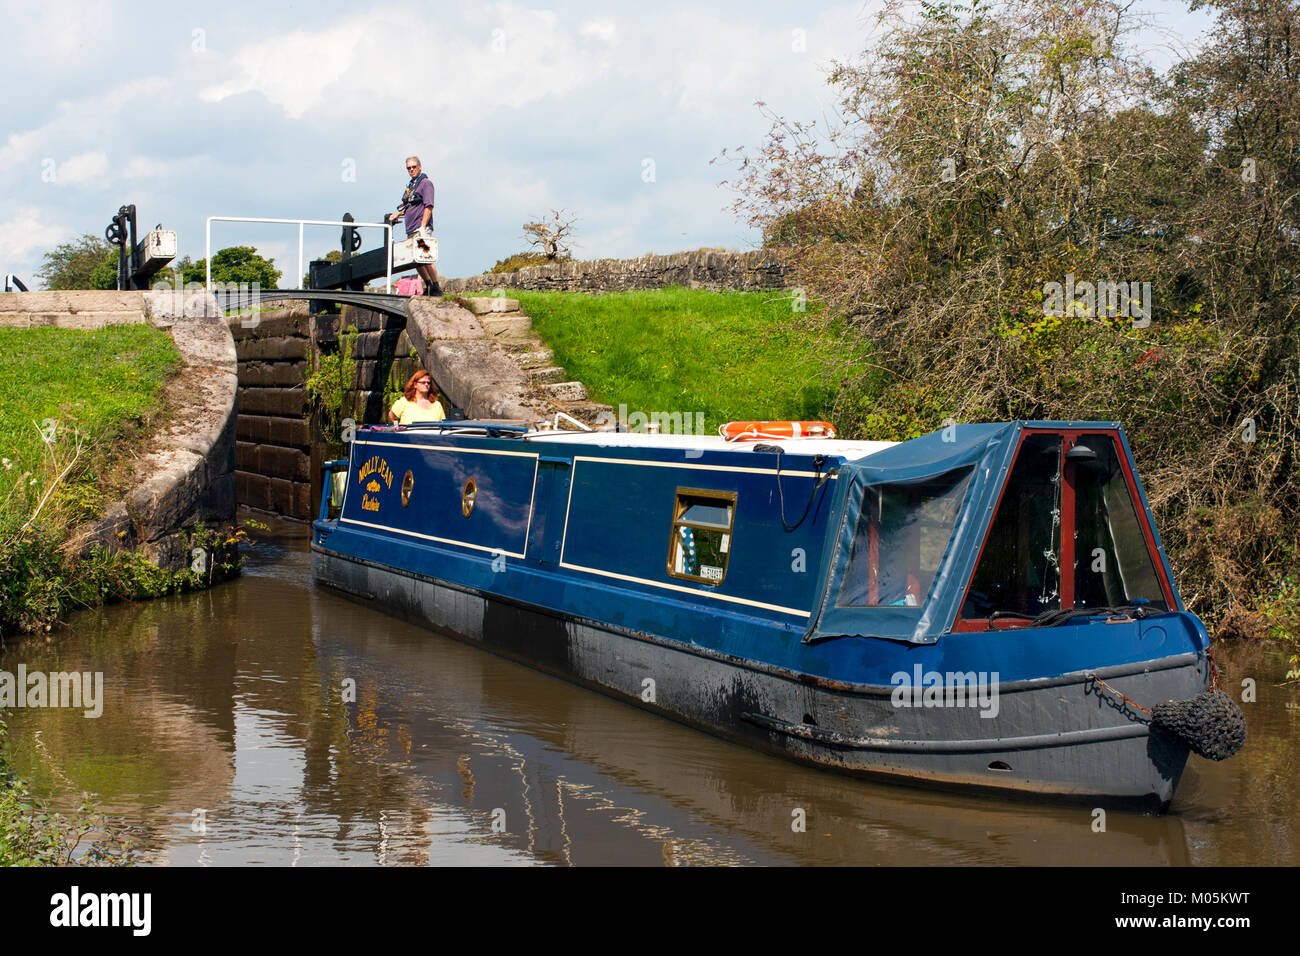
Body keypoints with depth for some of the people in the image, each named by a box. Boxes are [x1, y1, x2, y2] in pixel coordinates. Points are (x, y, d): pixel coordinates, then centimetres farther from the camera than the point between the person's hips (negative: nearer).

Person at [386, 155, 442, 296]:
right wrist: (397, 214, 16)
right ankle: (429, 287, 15)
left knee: (425, 257, -15)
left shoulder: (425, 183, -4)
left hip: (421, 228, -9)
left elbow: (429, 207, -12)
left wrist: (423, 227, -19)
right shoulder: (410, 185, 21)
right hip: (411, 230, 9)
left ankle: (437, 288, -10)